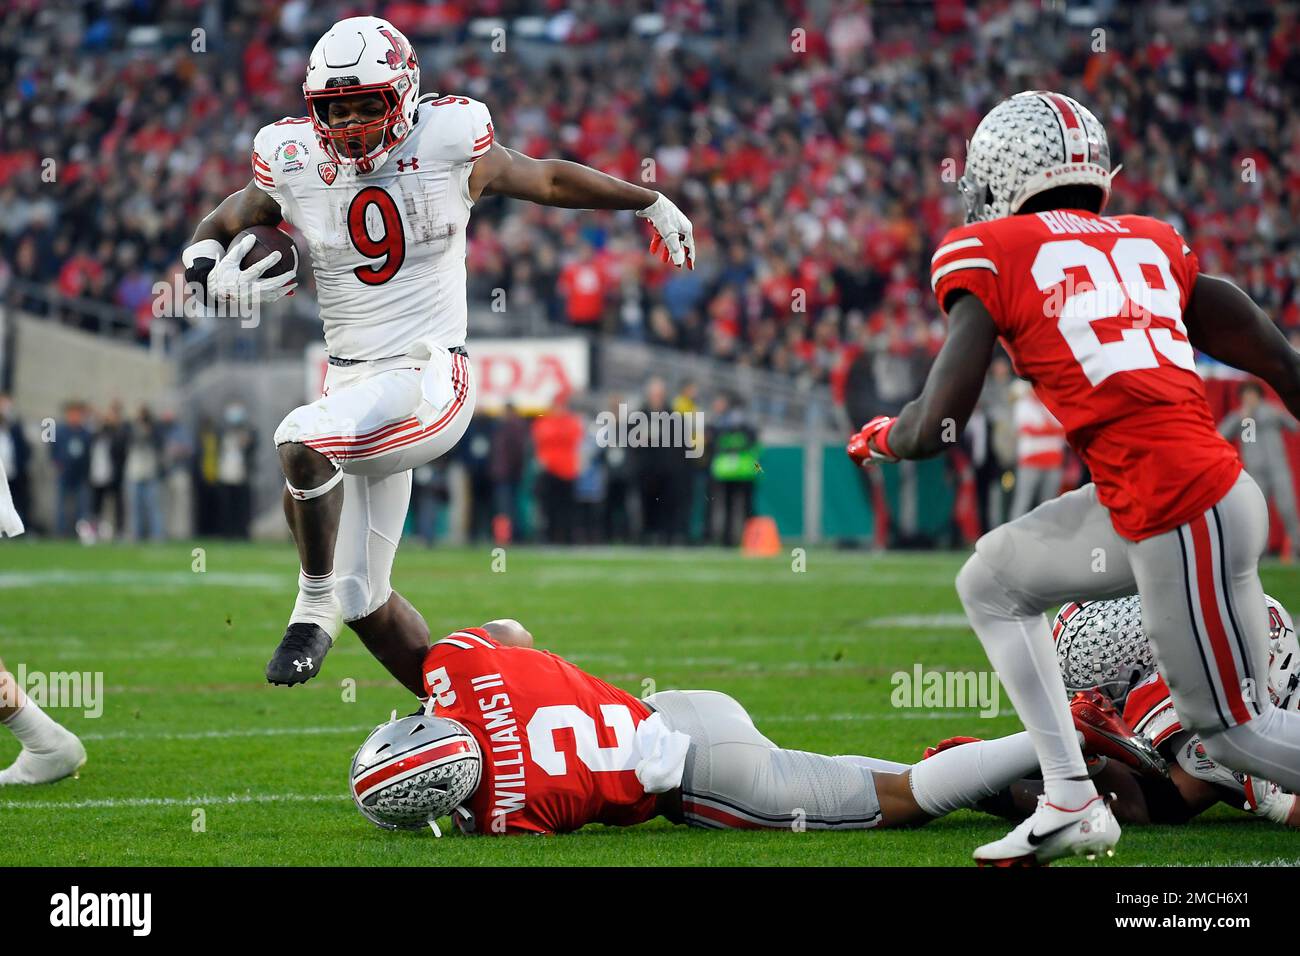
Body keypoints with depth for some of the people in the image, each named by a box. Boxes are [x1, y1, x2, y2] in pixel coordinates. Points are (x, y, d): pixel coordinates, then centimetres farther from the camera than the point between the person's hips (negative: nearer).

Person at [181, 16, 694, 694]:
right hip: (350, 381, 5)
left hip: (430, 379, -5)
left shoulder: (450, 144, -5)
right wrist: (211, 274, -8)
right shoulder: (294, 167, 2)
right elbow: (218, 228, 17)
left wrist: (652, 203, 24)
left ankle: (314, 608, -12)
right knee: (364, 600, 5)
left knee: (302, 441, -32)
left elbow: (548, 179, 12)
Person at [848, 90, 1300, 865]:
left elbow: (935, 428, -5)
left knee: (1231, 729, 9)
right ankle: (1071, 803, 23)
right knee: (994, 582, 22)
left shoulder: (989, 253, -1)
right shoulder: (1153, 243, 16)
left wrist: (880, 438, 18)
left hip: (1183, 519, -8)